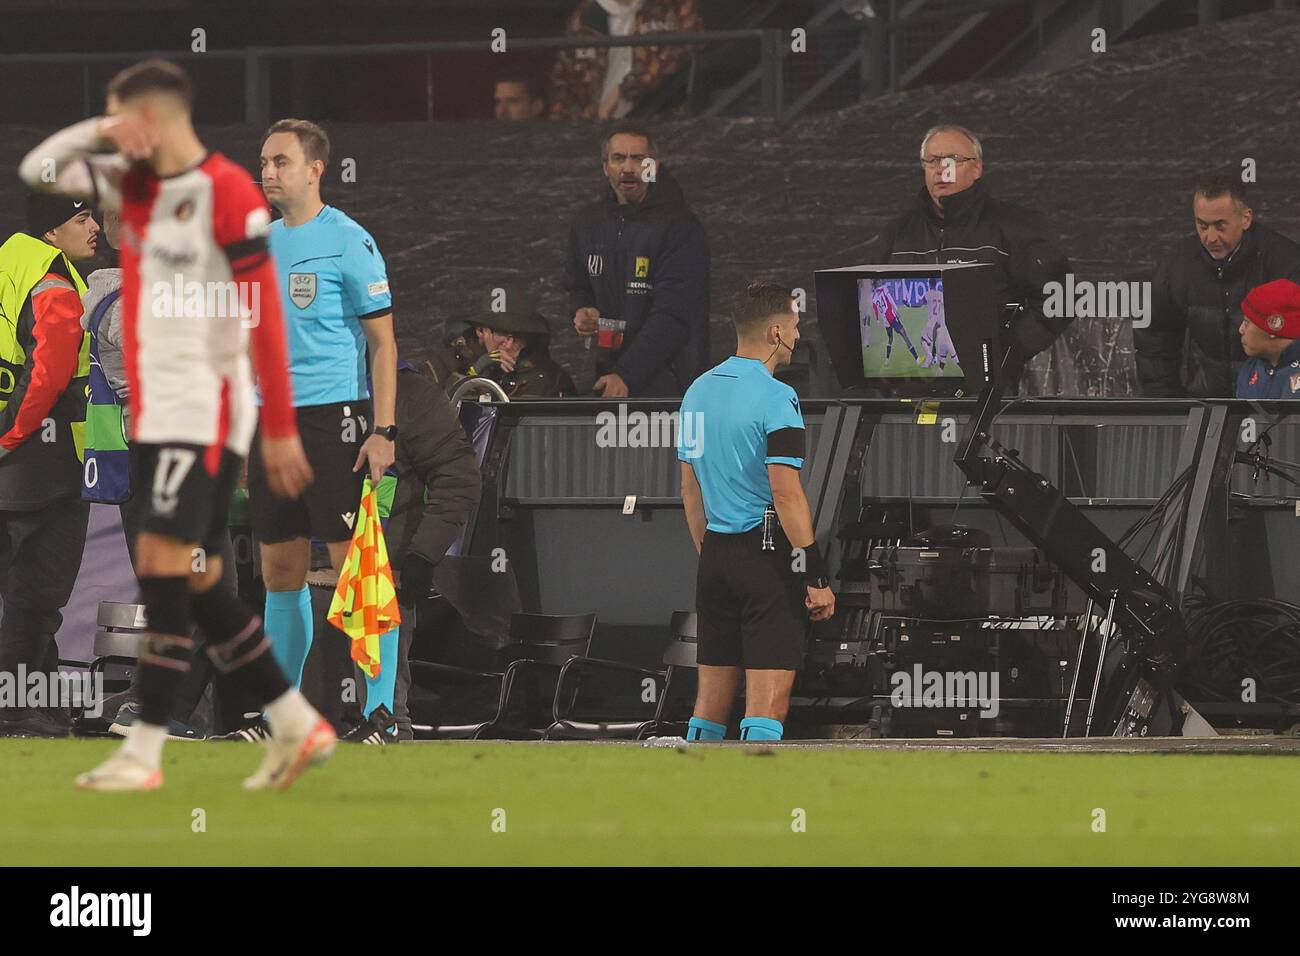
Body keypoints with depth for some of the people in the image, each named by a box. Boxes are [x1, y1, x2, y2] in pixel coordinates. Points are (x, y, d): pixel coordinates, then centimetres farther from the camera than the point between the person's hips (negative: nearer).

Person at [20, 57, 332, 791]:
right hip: (157, 411, 9)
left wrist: (281, 428, -15)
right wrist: (95, 132, -2)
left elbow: (265, 315, -14)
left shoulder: (227, 191, -13)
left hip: (205, 408, -9)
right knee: (196, 582, 8)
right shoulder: (134, 182, 11)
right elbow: (38, 171, 17)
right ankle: (299, 725, 16)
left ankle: (145, 753, -13)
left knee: (166, 565, -13)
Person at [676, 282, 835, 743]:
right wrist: (817, 577, -15)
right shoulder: (774, 398, -13)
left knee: (711, 700, 11)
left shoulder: (699, 391, 12)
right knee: (768, 703, -9)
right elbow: (785, 493, -18)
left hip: (715, 554, 8)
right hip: (768, 556, -8)